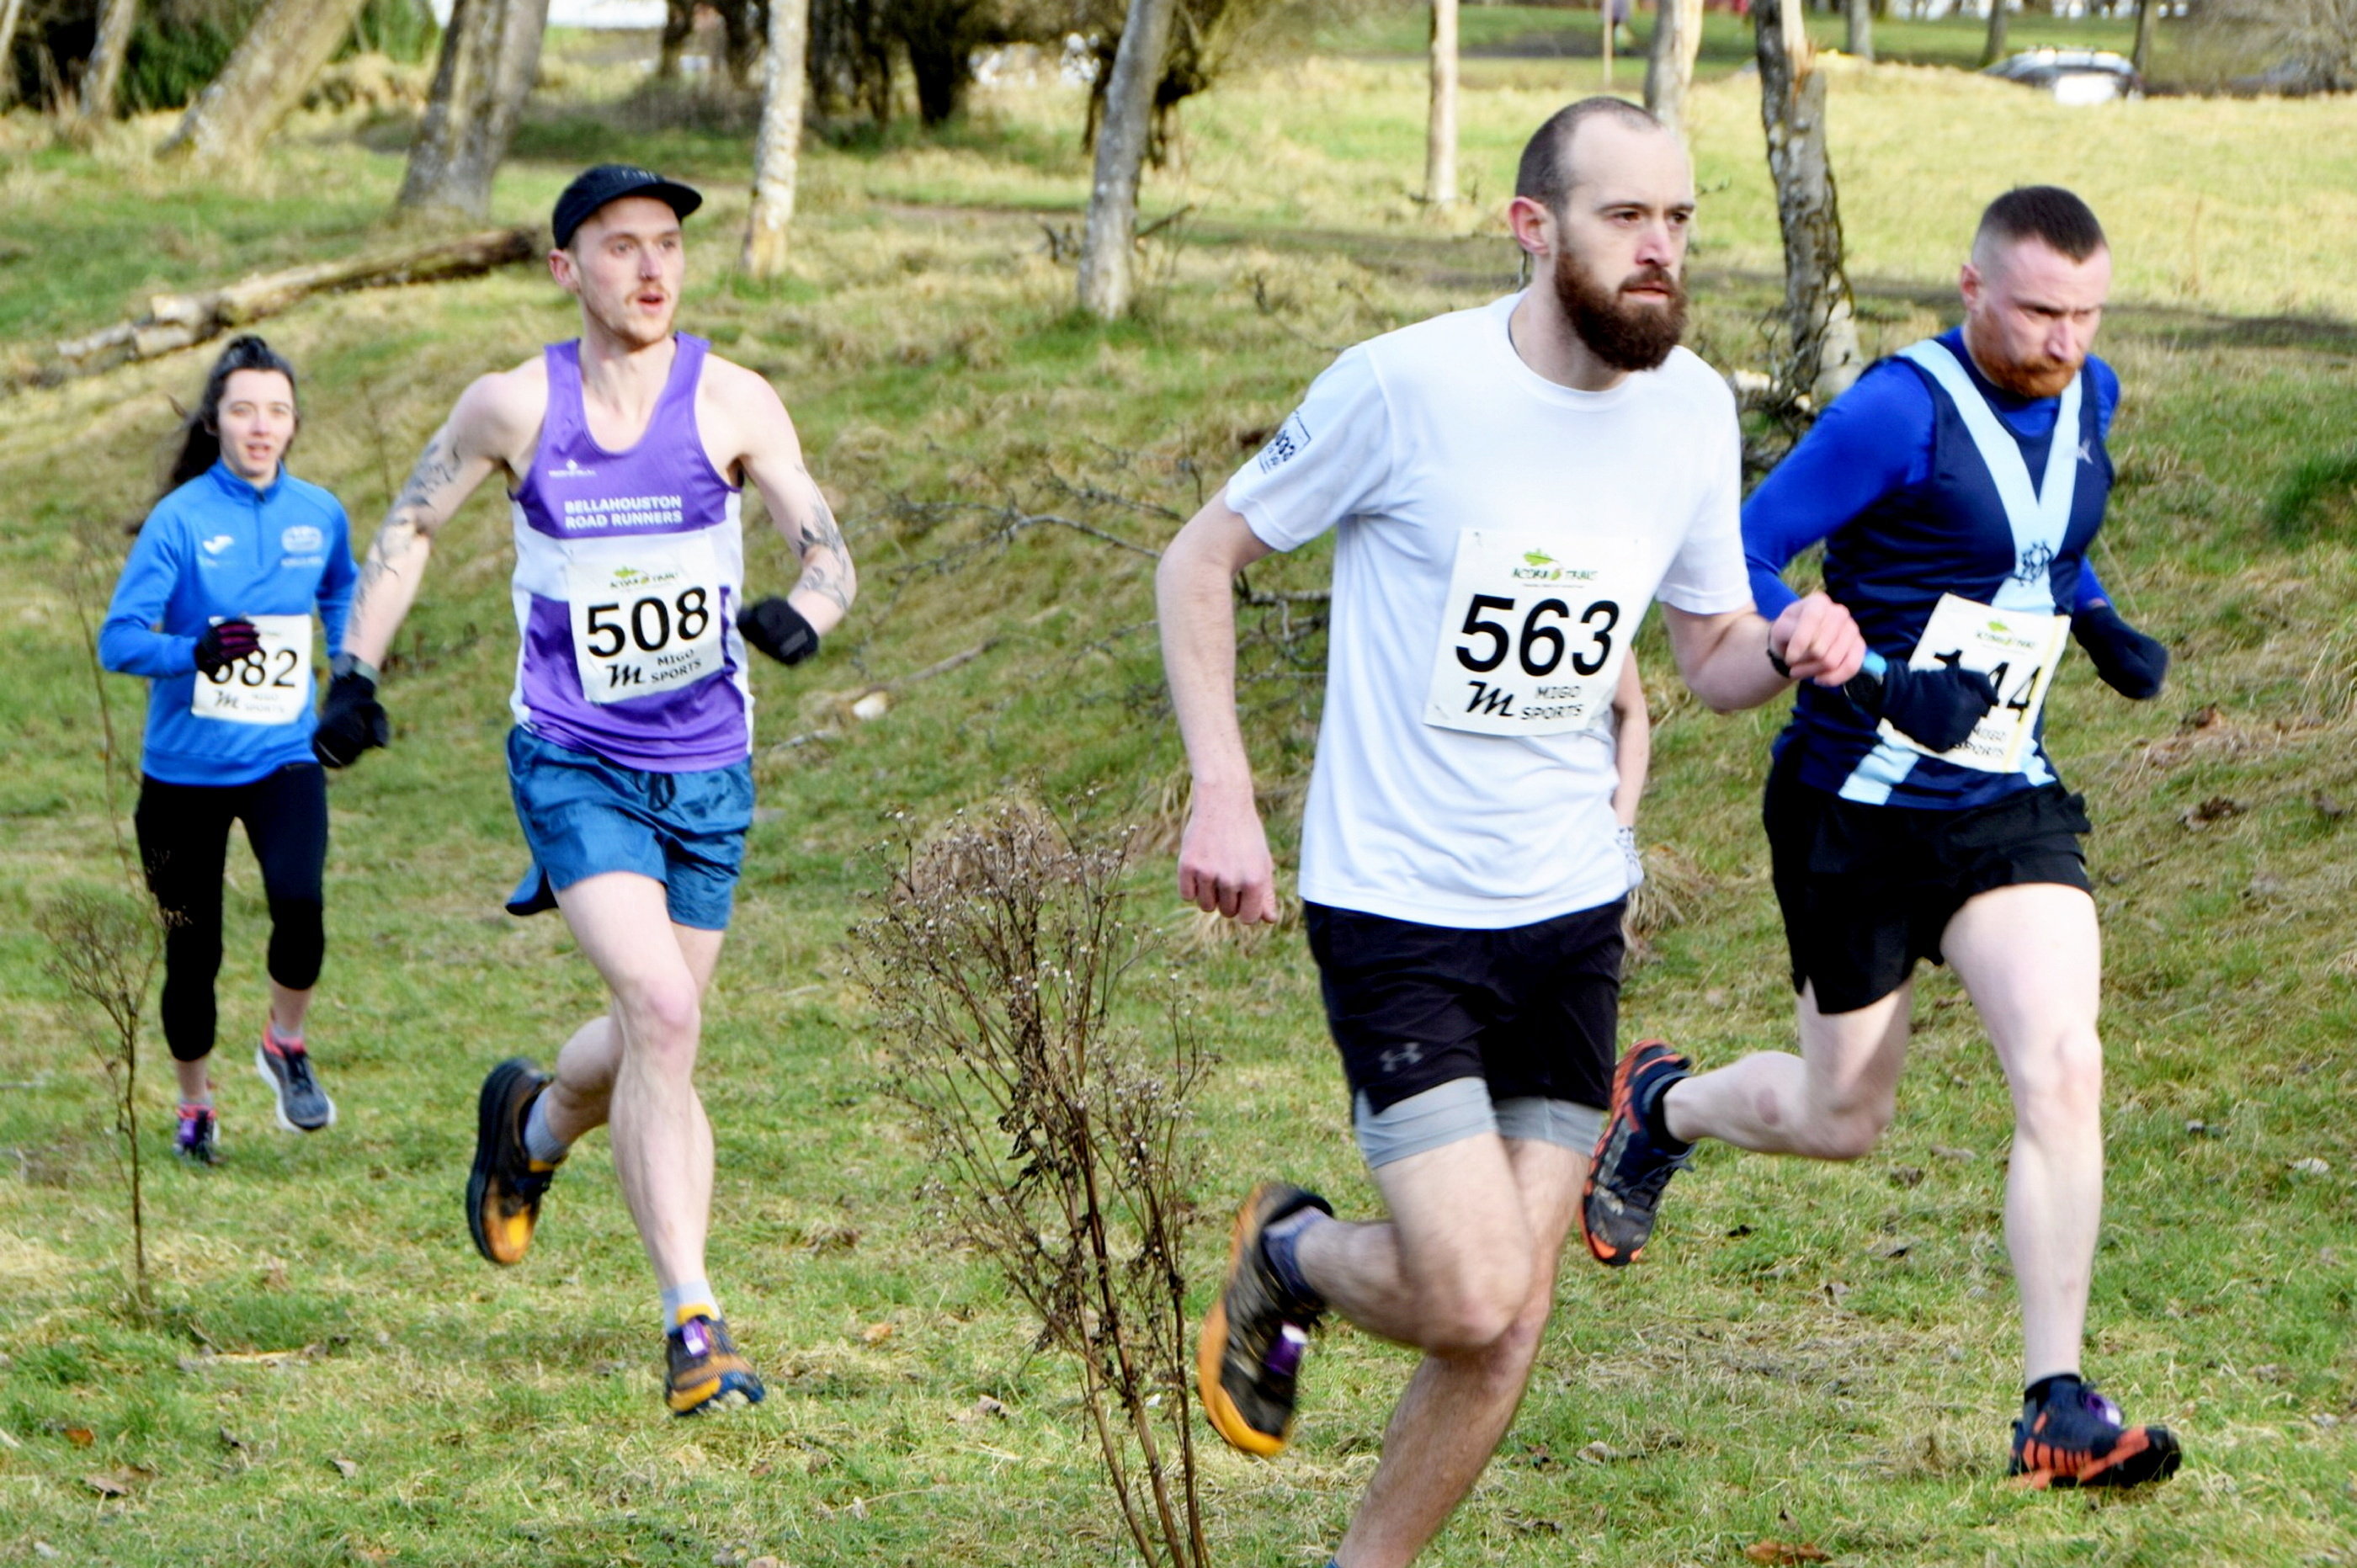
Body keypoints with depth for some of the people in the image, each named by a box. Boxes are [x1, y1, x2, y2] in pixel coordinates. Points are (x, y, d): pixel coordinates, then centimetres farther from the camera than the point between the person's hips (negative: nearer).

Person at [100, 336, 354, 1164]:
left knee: (299, 900, -24)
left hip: (283, 755, 2)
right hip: (187, 766, -2)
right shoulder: (182, 519, -11)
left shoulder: (319, 514, 2)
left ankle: (285, 1044, 4)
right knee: (192, 948, 5)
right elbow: (119, 638, -15)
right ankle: (194, 1108, 29)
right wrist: (197, 650, -32)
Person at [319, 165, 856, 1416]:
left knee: (650, 1047, 12)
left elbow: (829, 551, -12)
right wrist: (358, 673, 7)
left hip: (707, 772, 2)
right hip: (571, 761, -2)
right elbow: (409, 526, 12)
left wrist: (800, 617, -34)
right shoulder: (514, 407, -5)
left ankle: (534, 1126, 48)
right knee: (660, 1014, -21)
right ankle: (693, 1326, -18)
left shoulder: (731, 402, -6)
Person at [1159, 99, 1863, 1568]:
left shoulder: (1693, 409, 1)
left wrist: (1789, 646, -11)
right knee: (1471, 1303, -14)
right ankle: (1291, 1256, 19)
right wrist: (1222, 790, -13)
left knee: (1513, 1316, 4)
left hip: (1573, 910, 5)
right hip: (1397, 907, -5)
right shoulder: (1406, 385, -14)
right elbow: (1199, 561, -3)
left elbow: (1710, 652, 13)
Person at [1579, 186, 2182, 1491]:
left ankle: (2058, 1409, -10)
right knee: (1842, 1119, 8)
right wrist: (1877, 680, -29)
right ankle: (1660, 1106, 42)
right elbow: (1737, 560, -18)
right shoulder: (1900, 411, -18)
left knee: (2063, 1071, -14)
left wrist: (2102, 629, 6)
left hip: (2008, 806, 5)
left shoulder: (2087, 400, 4)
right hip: (1859, 812, -5)